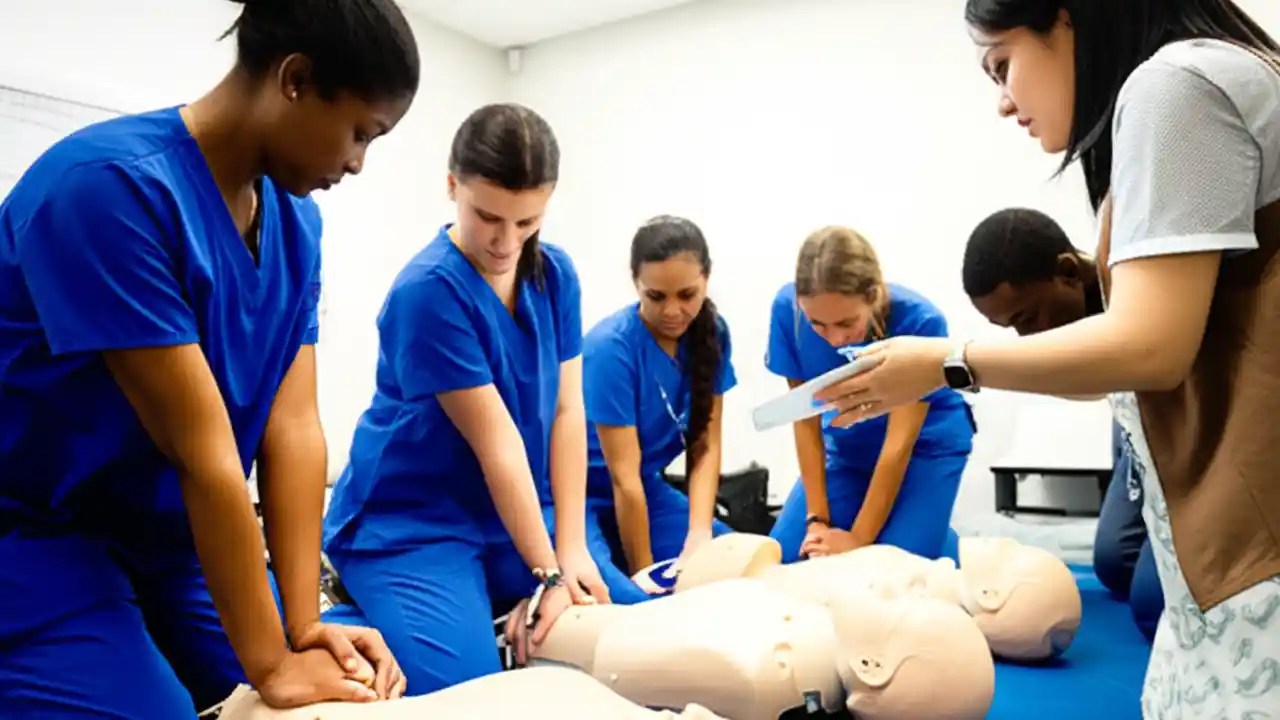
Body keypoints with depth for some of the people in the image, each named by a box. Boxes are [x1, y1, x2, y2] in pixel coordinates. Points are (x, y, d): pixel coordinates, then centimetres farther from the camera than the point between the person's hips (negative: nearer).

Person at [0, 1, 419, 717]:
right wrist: (270, 663, -21)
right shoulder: (113, 185, -26)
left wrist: (305, 624, -14)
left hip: (175, 544, 7)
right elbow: (201, 450, -27)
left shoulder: (295, 222, -3)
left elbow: (293, 425, -9)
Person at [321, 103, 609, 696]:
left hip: (520, 515, 7)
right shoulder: (428, 290, -21)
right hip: (409, 526, -6)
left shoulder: (555, 275, -1)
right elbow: (496, 443, -22)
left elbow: (566, 411, -4)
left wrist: (572, 550, -10)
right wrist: (547, 574, -18)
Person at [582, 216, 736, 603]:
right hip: (583, 496, -5)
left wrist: (699, 536, -16)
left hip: (647, 491, 6)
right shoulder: (611, 347, -23)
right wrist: (643, 572, -14)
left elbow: (705, 447, -4)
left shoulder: (711, 333, -6)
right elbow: (623, 476, -20)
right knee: (636, 603, -29)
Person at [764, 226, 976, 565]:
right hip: (848, 447, 3)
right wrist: (818, 519, -14)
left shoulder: (919, 321, -32)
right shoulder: (788, 309, -26)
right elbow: (806, 422, -15)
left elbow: (899, 444, -25)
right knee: (783, 557, -8)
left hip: (926, 444, -3)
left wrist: (859, 539, -21)